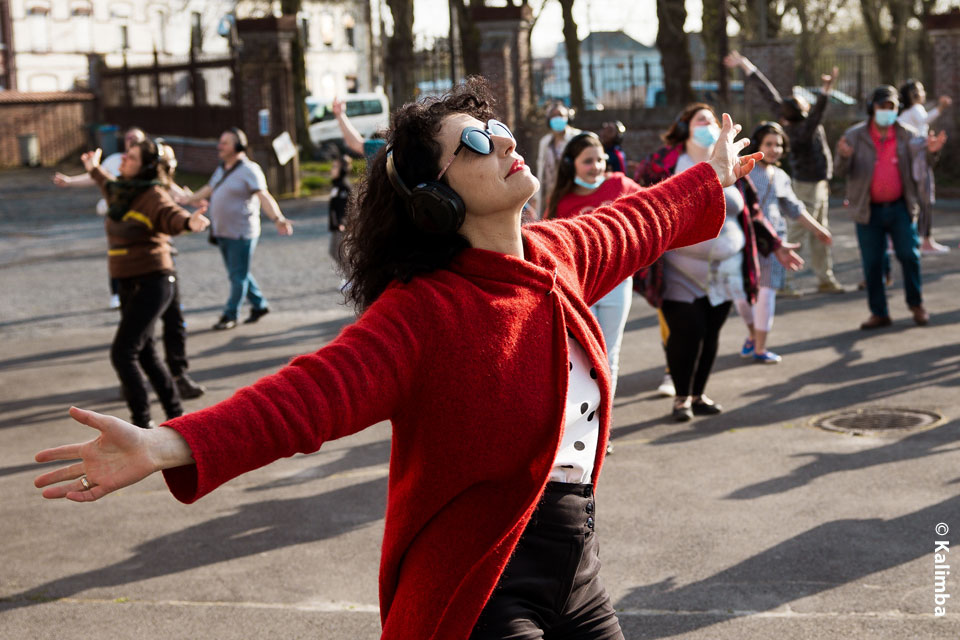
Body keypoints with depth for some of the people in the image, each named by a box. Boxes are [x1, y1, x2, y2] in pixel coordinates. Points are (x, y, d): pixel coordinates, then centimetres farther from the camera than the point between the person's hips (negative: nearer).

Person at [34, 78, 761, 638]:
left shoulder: (559, 252, 3)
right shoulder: (426, 308, -20)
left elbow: (636, 223, 24)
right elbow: (318, 389, -32)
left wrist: (714, 176, 41)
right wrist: (172, 446, -47)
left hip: (578, 564, 7)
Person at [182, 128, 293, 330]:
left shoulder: (249, 170, -13)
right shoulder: (221, 169, 13)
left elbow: (264, 196, -26)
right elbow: (208, 190, 28)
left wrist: (277, 219, -40)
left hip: (241, 234, -9)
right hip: (222, 233, 9)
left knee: (238, 276, -2)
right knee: (238, 274, 15)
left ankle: (230, 315, 4)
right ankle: (259, 305, 28)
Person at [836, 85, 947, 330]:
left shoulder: (905, 134, 1)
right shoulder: (854, 136, -3)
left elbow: (922, 158, -9)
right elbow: (841, 171, -7)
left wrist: (931, 150, -34)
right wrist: (844, 156, -32)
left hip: (900, 207, 1)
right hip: (869, 210, 0)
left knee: (909, 255, -1)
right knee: (872, 262, 3)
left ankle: (916, 304, 18)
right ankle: (879, 313, 13)